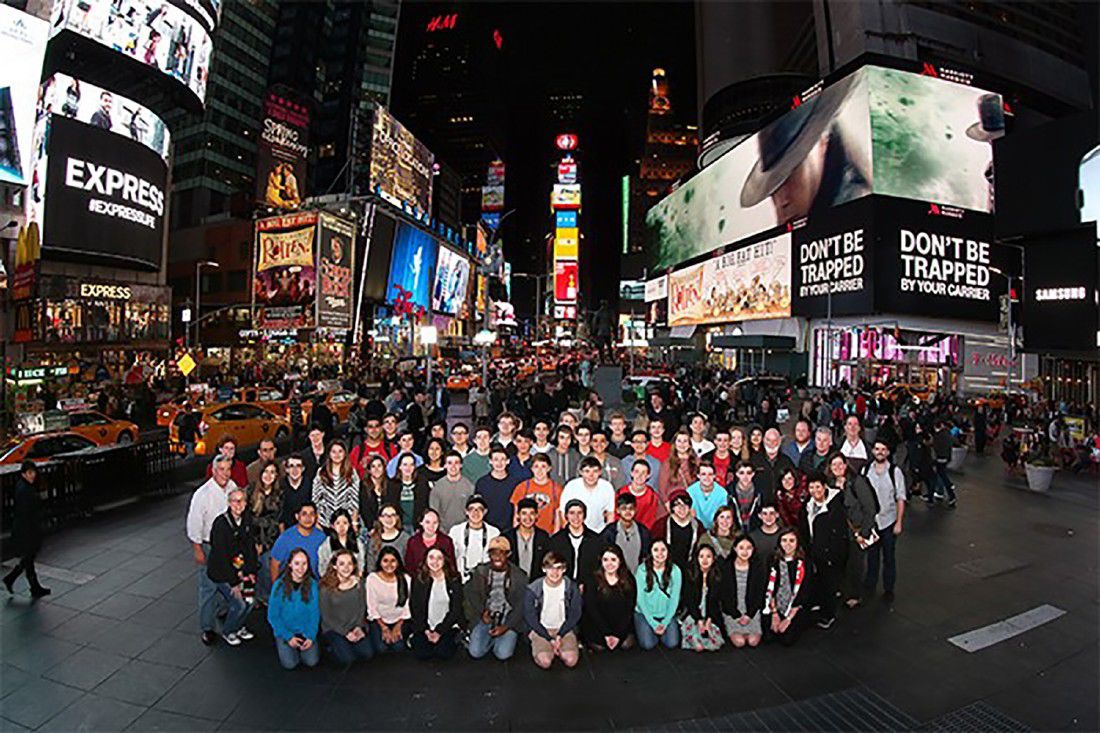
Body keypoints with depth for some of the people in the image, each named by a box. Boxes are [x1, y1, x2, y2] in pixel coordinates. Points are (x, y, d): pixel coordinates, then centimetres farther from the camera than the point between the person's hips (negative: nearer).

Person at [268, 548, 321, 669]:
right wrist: (288, 637, -12)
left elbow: (315, 613, -3)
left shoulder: (312, 585, -8)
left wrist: (311, 636, -14)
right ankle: (282, 646, 13)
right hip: (284, 631, 0)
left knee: (312, 661, -15)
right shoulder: (280, 585, -12)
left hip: (305, 632, 1)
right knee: (289, 663, -18)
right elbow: (273, 616, -6)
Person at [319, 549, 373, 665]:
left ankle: (348, 645, 16)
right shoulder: (326, 588, -14)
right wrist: (345, 633, -13)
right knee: (347, 659, -20)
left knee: (367, 654, -12)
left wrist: (358, 627, -10)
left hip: (354, 627, 3)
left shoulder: (358, 583, -2)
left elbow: (362, 608, 5)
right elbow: (326, 616, -9)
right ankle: (332, 646, 10)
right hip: (333, 629, -3)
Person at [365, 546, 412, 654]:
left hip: (399, 620, 1)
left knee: (399, 648, -18)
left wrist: (398, 626, -9)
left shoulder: (405, 579, -7)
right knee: (381, 649, -20)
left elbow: (408, 605, -3)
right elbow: (372, 606, -6)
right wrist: (384, 627, -8)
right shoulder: (372, 578, -10)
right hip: (379, 620, 0)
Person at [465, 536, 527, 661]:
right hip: (486, 618, 2)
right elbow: (472, 594, 5)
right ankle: (492, 638, 15)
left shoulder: (519, 576, -4)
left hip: (509, 620, -2)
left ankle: (505, 636, 13)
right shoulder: (480, 572, 4)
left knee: (503, 654, -18)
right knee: (475, 652, -15)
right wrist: (482, 612, -12)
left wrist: (506, 626, -13)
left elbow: (521, 606, -4)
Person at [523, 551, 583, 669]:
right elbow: (530, 618, -8)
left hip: (564, 629, 1)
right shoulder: (533, 589, -13)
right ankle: (539, 646, 6)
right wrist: (550, 639, -13)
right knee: (545, 661, -25)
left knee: (571, 660, -22)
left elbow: (575, 615, -2)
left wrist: (560, 636, -12)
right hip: (541, 629, -1)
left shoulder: (572, 587, -9)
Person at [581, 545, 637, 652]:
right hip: (597, 625, -2)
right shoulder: (593, 580, -9)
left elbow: (629, 609, -4)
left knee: (626, 644, -14)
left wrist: (618, 634, -11)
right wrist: (606, 634, -14)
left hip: (622, 625, 2)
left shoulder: (629, 580, -4)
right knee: (599, 647, -16)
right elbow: (591, 609, -10)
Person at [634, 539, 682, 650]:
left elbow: (675, 598, -5)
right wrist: (653, 624, -12)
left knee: (672, 644, -15)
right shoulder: (642, 570, -13)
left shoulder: (675, 570, -8)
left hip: (667, 614, 2)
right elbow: (640, 598, -9)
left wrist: (665, 622, -10)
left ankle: (663, 630, 16)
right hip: (645, 613, -1)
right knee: (648, 645, -16)